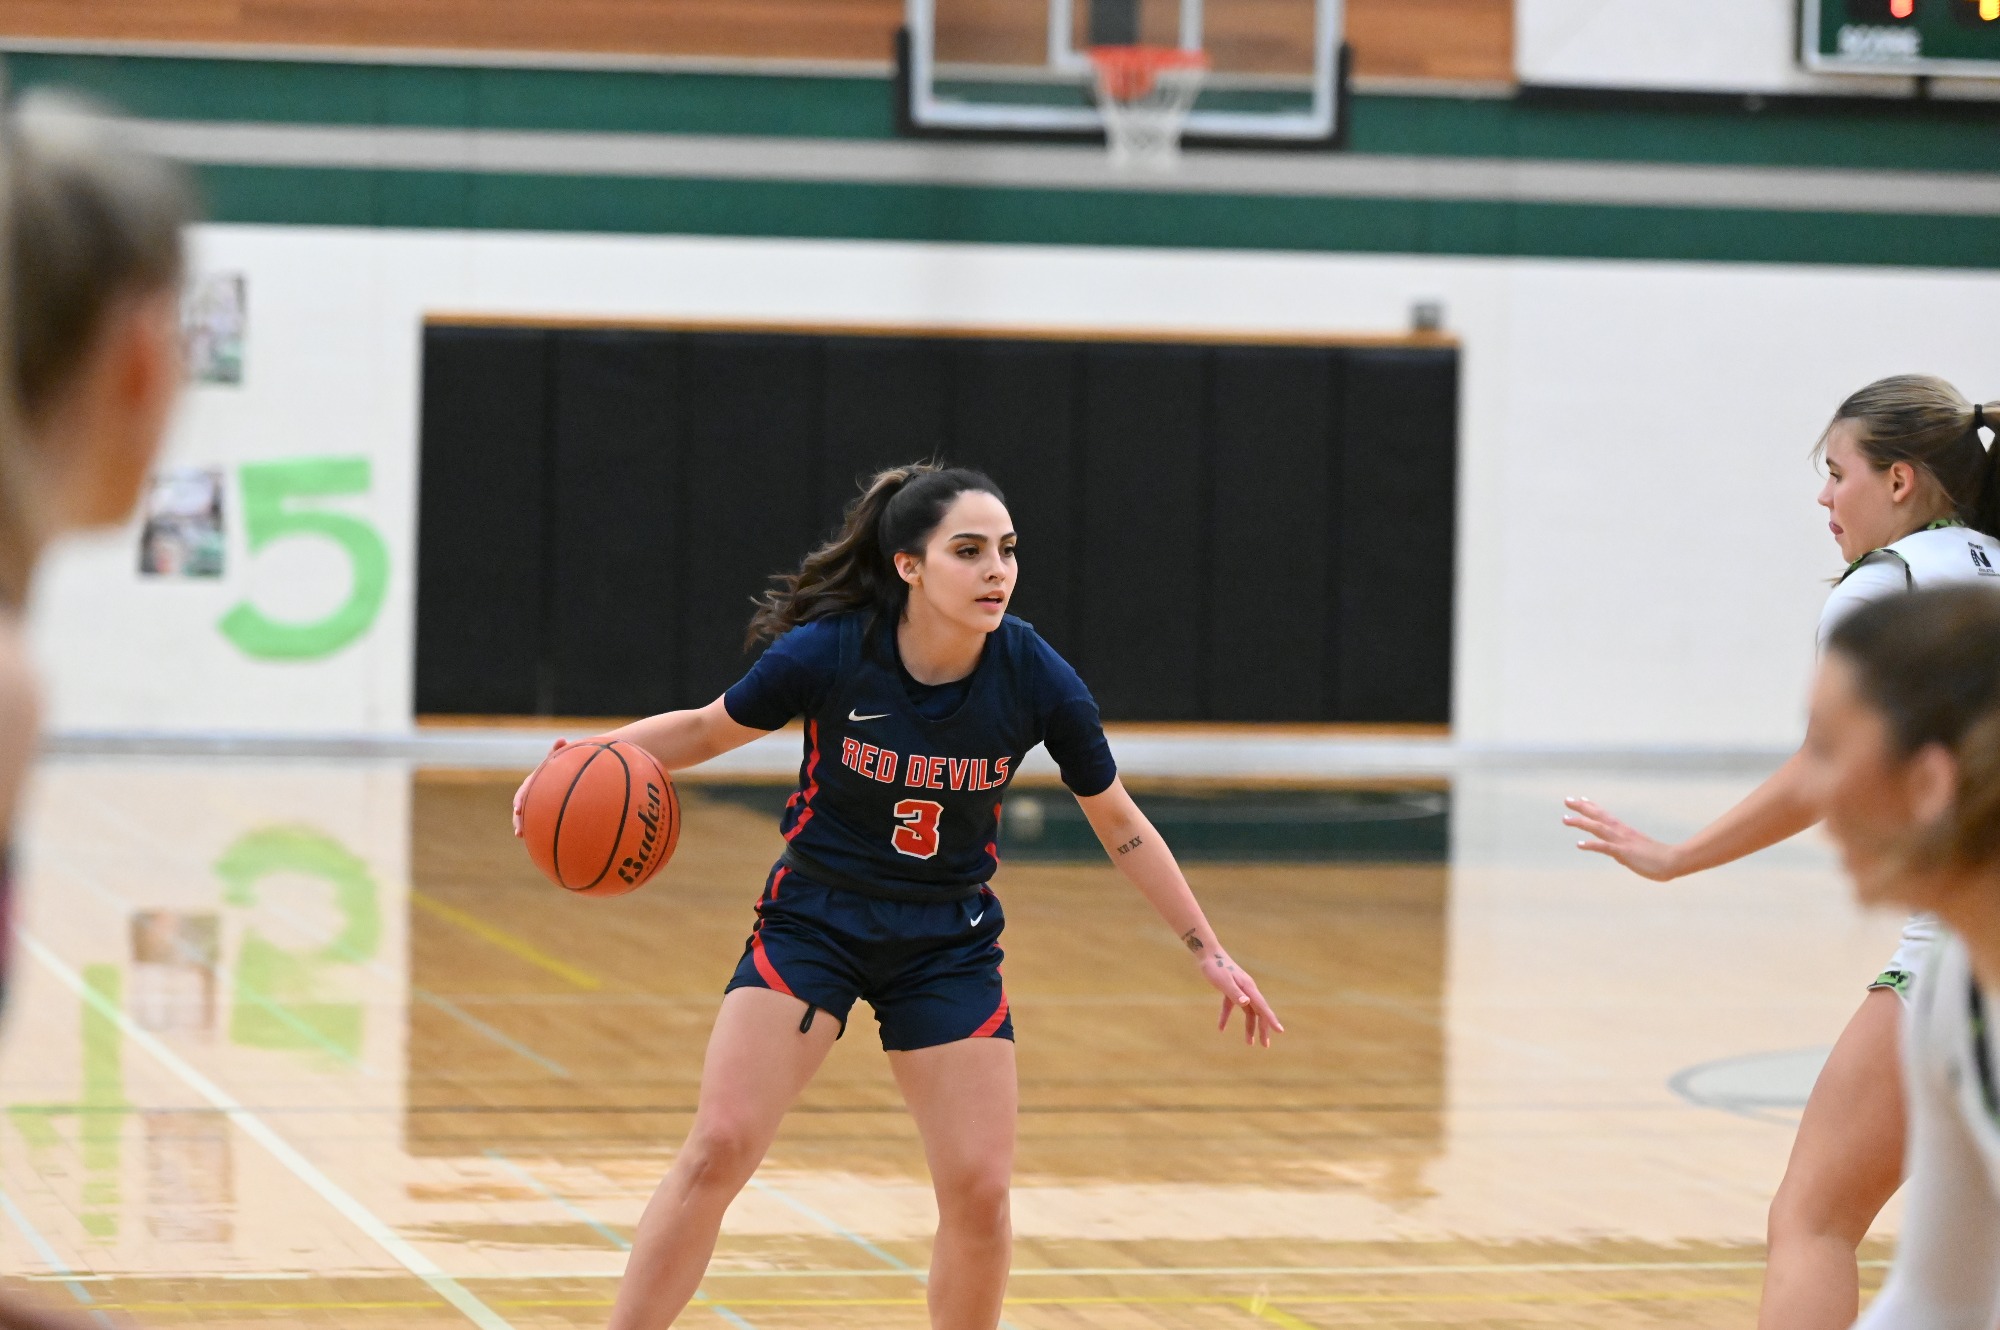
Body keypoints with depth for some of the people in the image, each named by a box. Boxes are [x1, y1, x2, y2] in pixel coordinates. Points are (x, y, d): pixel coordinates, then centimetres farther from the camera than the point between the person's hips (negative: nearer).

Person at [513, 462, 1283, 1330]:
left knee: (979, 1192, -5)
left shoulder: (1035, 679, -16)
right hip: (813, 922, -2)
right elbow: (707, 730, -3)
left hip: (949, 944, 2)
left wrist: (1209, 952, 1)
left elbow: (1118, 823, -1)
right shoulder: (828, 652, -21)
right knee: (719, 1148, -15)